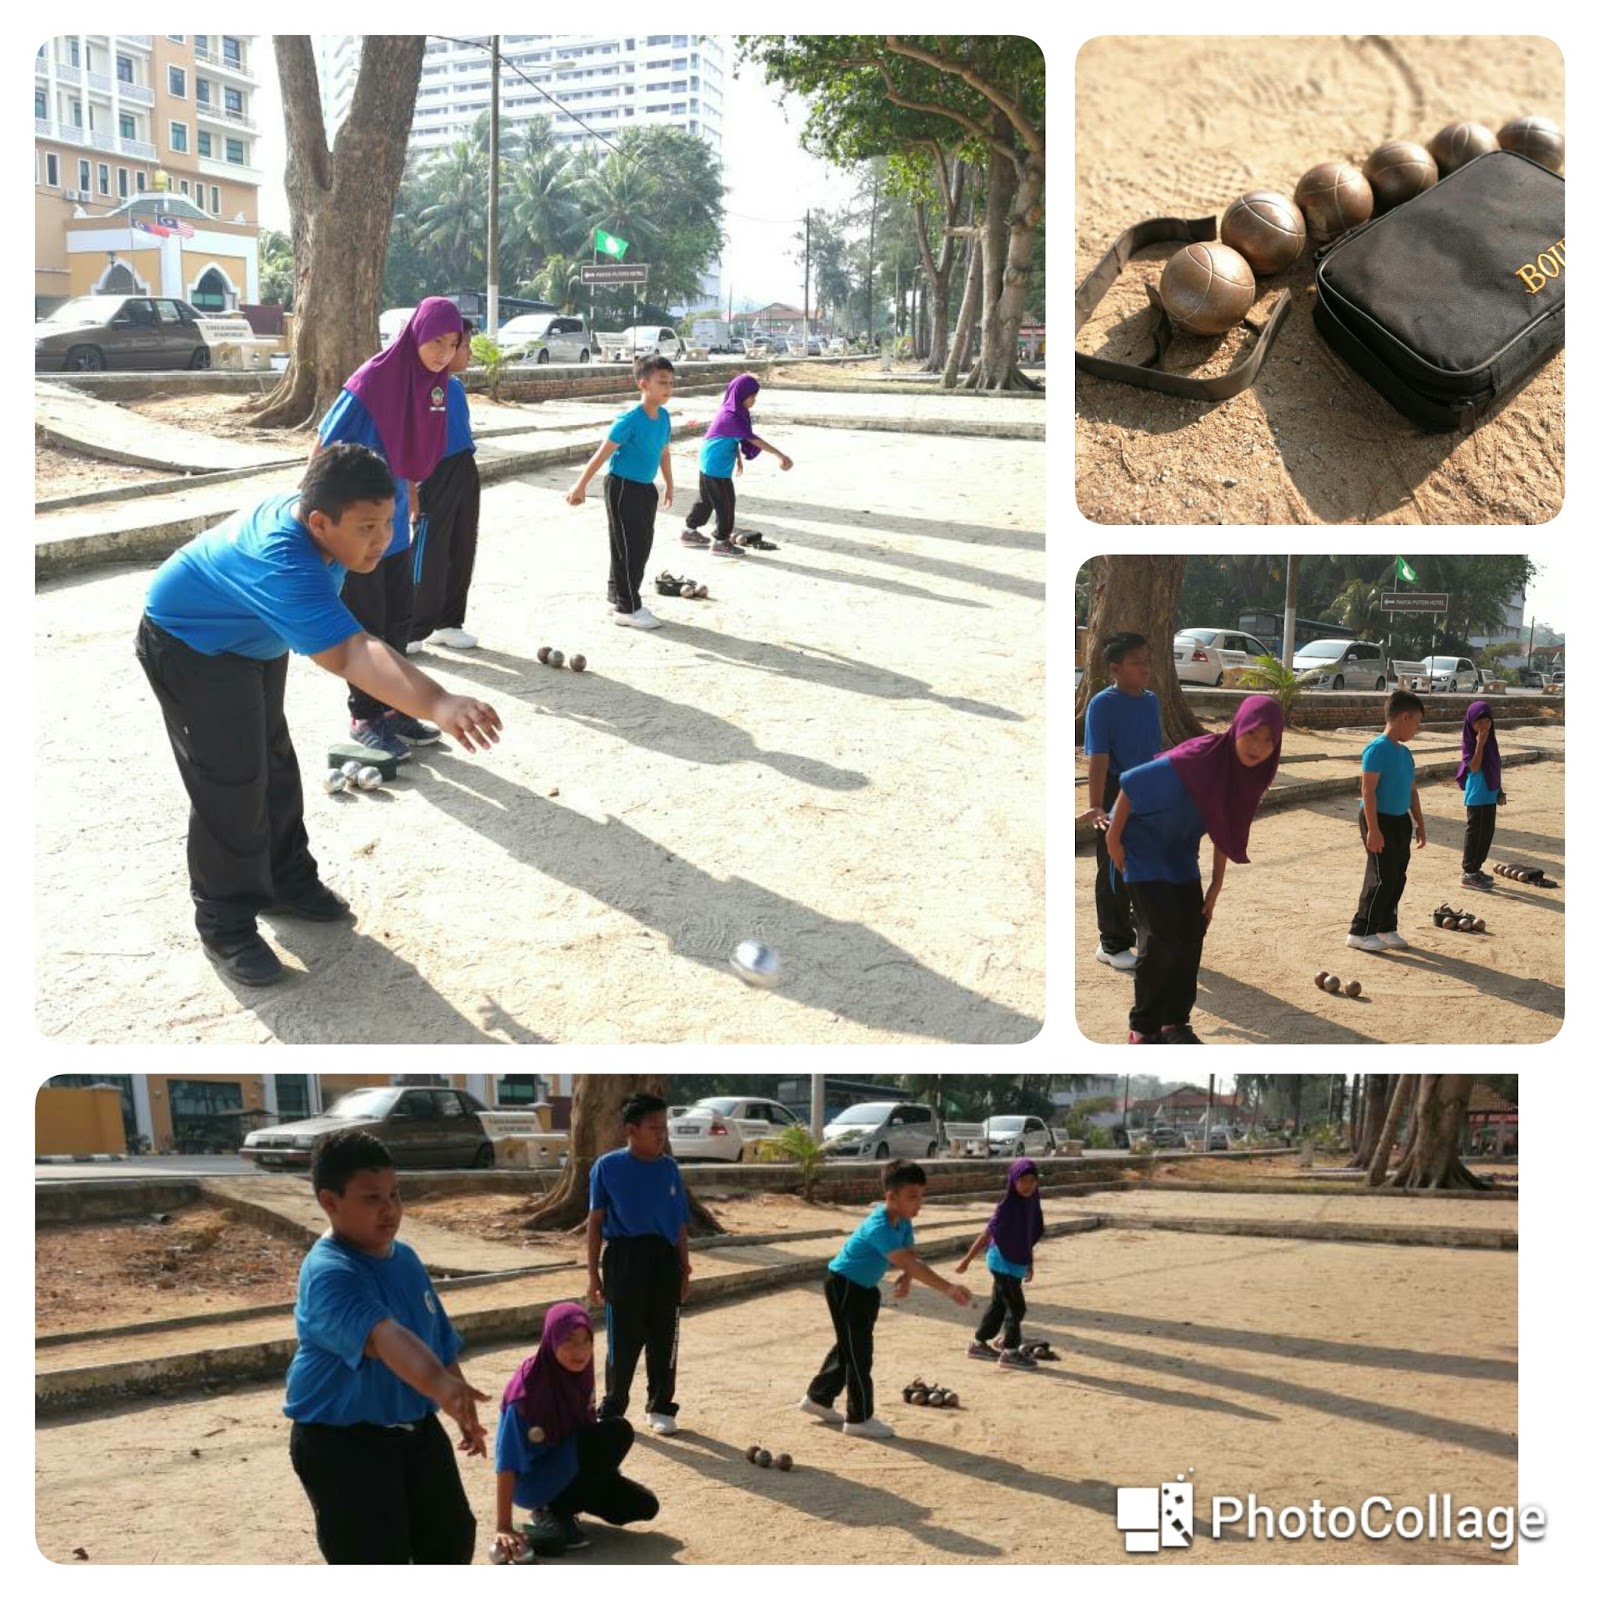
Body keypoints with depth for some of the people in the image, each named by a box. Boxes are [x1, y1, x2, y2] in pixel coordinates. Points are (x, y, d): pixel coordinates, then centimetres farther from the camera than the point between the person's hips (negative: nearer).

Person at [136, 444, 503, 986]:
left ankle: (285, 881, 37)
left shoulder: (311, 513, -17)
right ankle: (225, 923, 7)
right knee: (231, 783, -10)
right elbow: (348, 653, -60)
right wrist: (437, 704, -73)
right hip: (189, 647, -9)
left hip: (252, 638, 9)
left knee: (274, 763, 18)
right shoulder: (282, 565, -46)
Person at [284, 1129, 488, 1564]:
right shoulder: (328, 1273, -25)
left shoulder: (405, 1259, 5)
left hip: (416, 1427, 8)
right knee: (375, 1562, -7)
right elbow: (382, 1336, -44)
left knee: (452, 1534, 18)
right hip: (342, 1440, -8)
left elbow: (441, 1342, 17)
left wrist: (463, 1413, 20)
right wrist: (442, 1386, -59)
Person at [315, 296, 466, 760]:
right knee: (366, 625, 2)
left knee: (398, 620, 14)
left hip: (394, 522, 7)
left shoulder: (432, 386, 1)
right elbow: (324, 447, -16)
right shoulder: (371, 383, -21)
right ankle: (364, 718, 14)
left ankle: (391, 707, 27)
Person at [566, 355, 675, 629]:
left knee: (642, 545, 14)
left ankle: (618, 596, 28)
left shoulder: (663, 417, 2)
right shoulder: (630, 420, -22)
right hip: (622, 488, -8)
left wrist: (669, 486, 24)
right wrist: (580, 486, -17)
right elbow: (602, 454, -19)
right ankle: (627, 609, 3)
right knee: (628, 548, -4)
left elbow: (664, 453, 17)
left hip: (646, 489, 8)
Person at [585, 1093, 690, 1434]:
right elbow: (596, 1221, -1)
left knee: (663, 1339, 9)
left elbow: (681, 1225, 11)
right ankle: (612, 1411, 15)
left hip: (664, 1259, 3)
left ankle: (660, 1407, 23)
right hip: (624, 1258, -3)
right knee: (622, 1340, 3)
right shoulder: (608, 1167, -4)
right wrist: (593, 1273, -3)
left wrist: (684, 1271, 10)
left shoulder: (669, 1168, 6)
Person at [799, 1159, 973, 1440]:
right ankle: (859, 1419, 3)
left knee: (848, 1347, 19)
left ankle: (818, 1398, 34)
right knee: (858, 1352, -6)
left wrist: (906, 1279, -20)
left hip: (863, 1288, 10)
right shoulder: (879, 1227, -34)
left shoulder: (902, 1221, -4)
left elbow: (911, 1254, 4)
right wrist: (948, 1288, -49)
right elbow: (908, 1263, -44)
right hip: (844, 1286, -10)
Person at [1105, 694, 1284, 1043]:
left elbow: (1225, 830, 3)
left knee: (1191, 934, 5)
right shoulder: (1196, 759, -33)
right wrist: (1113, 838, -16)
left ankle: (1175, 1021, 17)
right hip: (1144, 844, -7)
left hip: (1181, 851, 7)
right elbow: (1131, 782, -24)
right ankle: (1143, 1028, 1)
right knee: (1162, 936, -10)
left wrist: (1216, 884, 4)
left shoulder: (1249, 773, -11)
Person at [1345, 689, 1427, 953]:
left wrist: (1419, 823, 20)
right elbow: (1368, 790, -20)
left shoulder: (1404, 752, 11)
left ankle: (1386, 928, 23)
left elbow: (1412, 790, 19)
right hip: (1379, 820, -9)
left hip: (1400, 820, 9)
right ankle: (1360, 933, 0)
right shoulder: (1378, 749, -17)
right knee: (1382, 878, -7)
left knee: (1397, 877, 12)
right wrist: (1373, 829, -23)